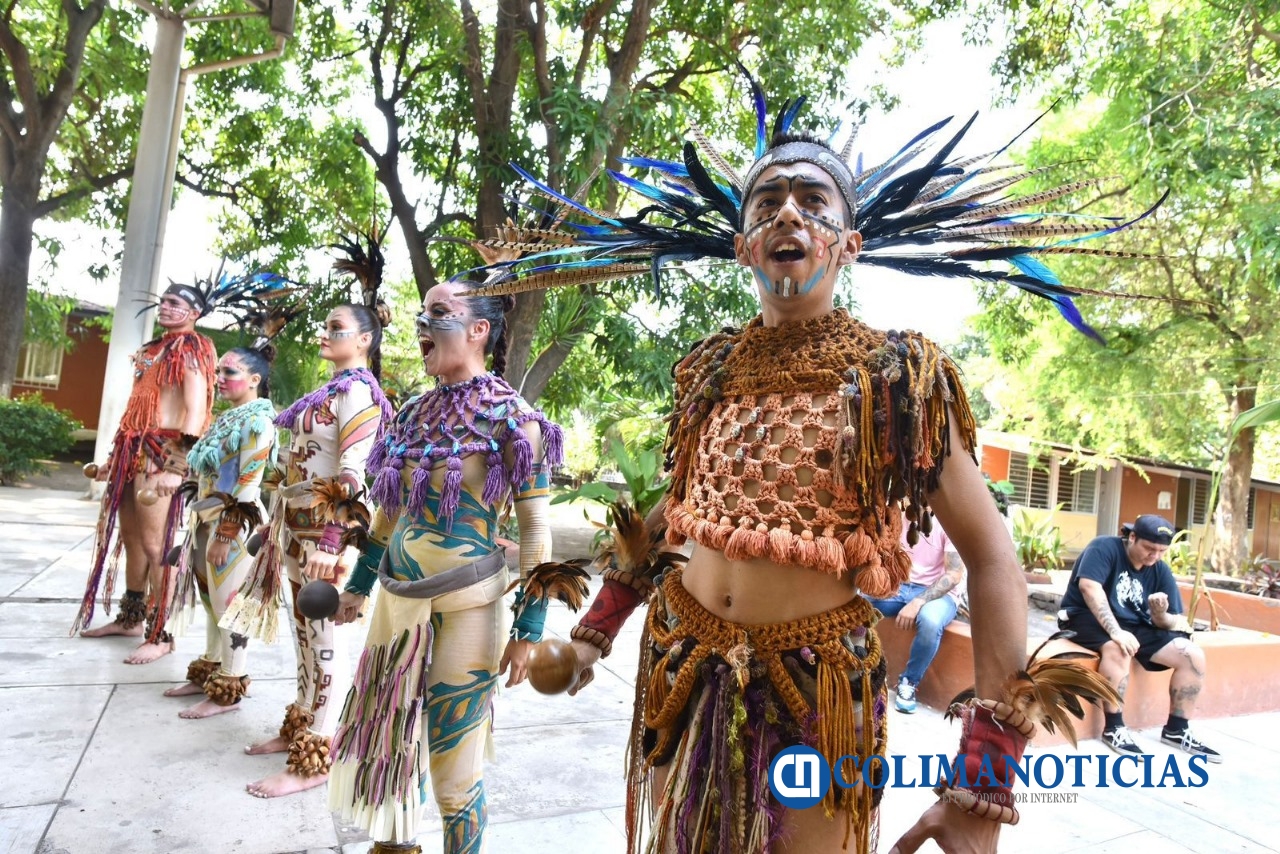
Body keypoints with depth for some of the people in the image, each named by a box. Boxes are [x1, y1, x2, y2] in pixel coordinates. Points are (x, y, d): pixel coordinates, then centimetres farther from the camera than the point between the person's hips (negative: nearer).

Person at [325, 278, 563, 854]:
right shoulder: (415, 413, 7)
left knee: (452, 761, 6)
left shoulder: (512, 419, -12)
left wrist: (528, 628, -13)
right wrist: (360, 585, 21)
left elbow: (535, 530, -12)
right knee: (385, 735, 20)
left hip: (464, 607, -7)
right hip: (398, 598, 7)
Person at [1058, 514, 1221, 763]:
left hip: (1135, 626, 7)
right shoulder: (1105, 548, -13)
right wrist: (1115, 631, -37)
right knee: (1118, 649, -37)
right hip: (1089, 618, -7)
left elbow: (1175, 623, 2)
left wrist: (1161, 614, -23)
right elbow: (1089, 586, -29)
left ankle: (1176, 730, 8)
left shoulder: (1160, 570, 4)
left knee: (1194, 656, -7)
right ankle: (1114, 728, -23)